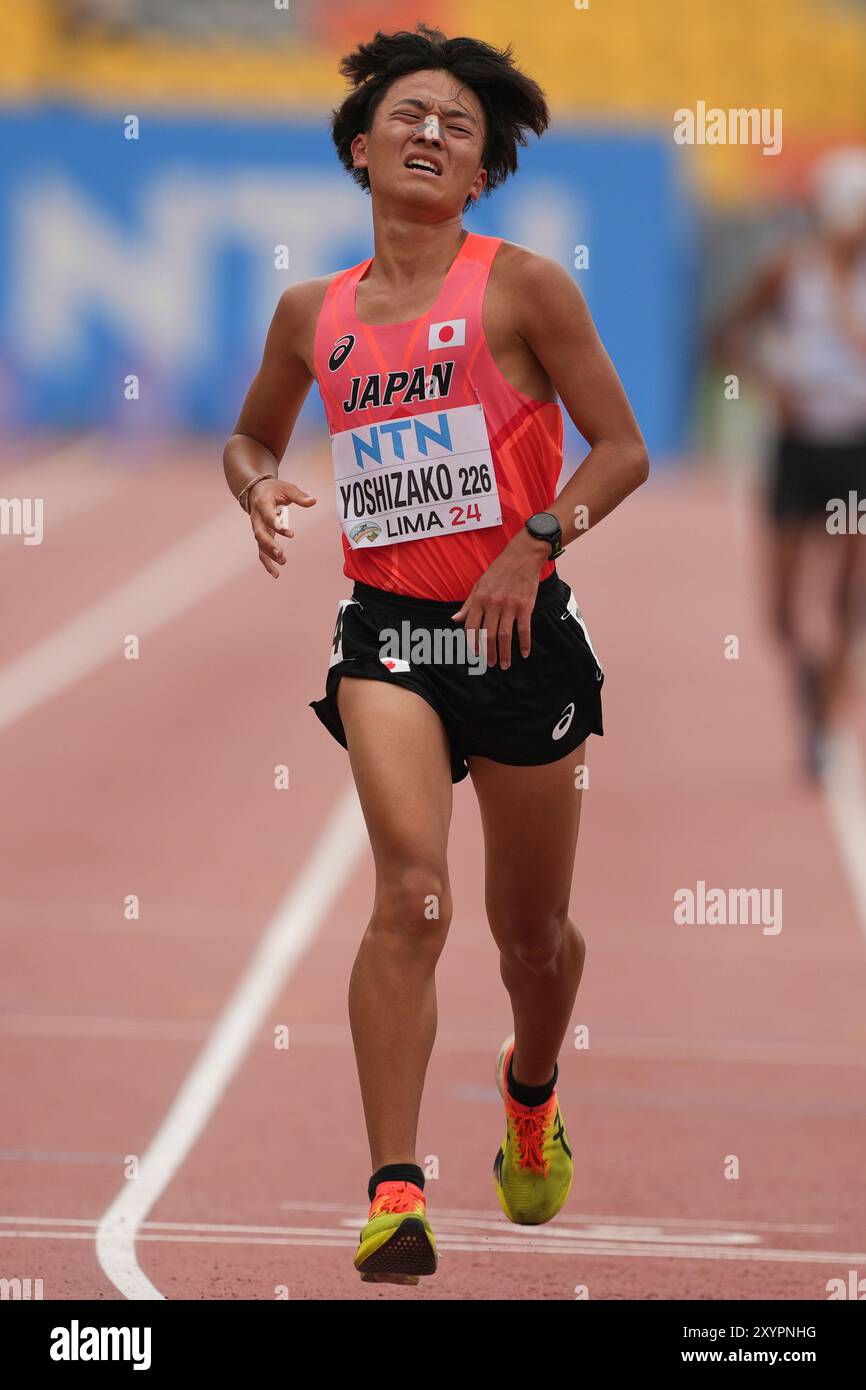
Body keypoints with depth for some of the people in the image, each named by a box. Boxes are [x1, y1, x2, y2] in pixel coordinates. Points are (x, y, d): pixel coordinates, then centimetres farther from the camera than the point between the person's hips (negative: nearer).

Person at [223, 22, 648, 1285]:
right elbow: (250, 437, 23)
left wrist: (536, 541, -18)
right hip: (388, 625, 1)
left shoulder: (522, 286, -3)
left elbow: (622, 449, -3)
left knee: (532, 929, 13)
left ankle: (531, 1089, 47)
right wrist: (260, 489, -1)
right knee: (413, 890, -21)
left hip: (521, 626, 0)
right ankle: (395, 1195, -24)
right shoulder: (314, 313, 7)